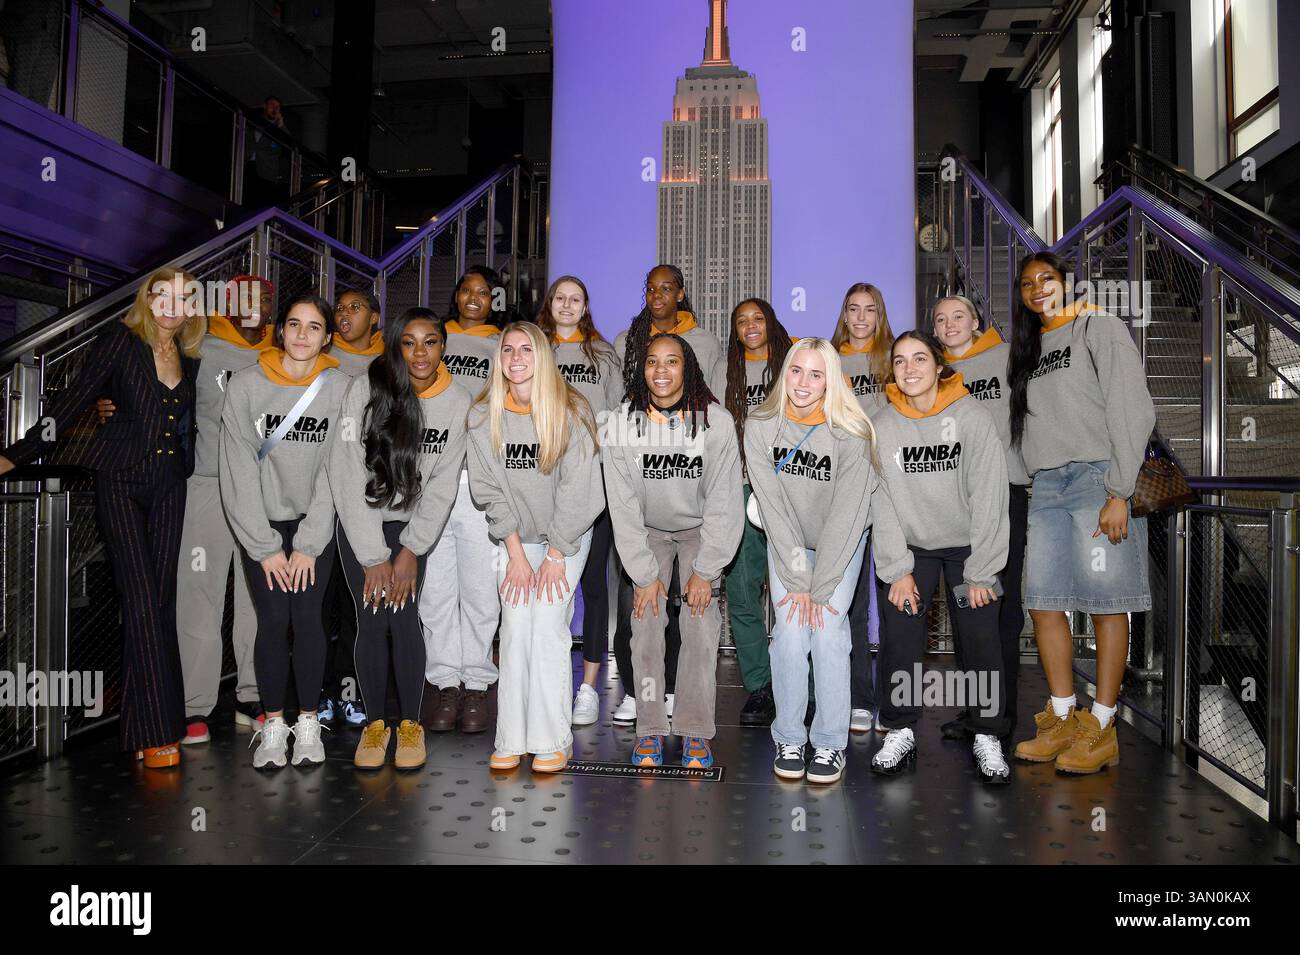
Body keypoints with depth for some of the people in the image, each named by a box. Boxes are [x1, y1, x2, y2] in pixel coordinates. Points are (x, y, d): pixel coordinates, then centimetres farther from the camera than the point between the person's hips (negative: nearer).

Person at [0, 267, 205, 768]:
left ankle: (151, 720, 12)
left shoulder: (190, 360, 11)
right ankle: (156, 733, -6)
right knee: (142, 600, -10)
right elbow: (72, 400, -4)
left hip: (169, 486, 5)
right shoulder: (121, 341, -2)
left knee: (162, 601, 3)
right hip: (120, 482, -4)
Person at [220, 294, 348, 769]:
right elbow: (239, 471, -8)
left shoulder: (338, 388, -6)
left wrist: (309, 544, -10)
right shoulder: (245, 385, -7)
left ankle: (308, 723, 9)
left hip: (315, 521, 0)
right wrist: (265, 547, -10)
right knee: (273, 620, -4)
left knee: (308, 617, -5)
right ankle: (273, 725, 10)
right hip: (261, 521, 0)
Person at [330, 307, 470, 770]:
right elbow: (348, 476, -15)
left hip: (412, 523, 1)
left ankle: (411, 724, 9)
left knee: (404, 620, -9)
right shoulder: (364, 390, -16)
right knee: (372, 622, -7)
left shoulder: (457, 402, -9)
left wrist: (411, 550, -10)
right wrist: (374, 557, -16)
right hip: (359, 522, -1)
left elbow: (444, 484, -5)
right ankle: (374, 723, 13)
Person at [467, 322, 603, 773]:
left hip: (566, 535, -2)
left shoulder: (571, 411, -14)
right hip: (515, 536, 2)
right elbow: (490, 490, -5)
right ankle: (511, 741, 2)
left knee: (548, 627, -11)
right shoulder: (483, 415, -6)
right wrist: (517, 554, -8)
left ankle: (552, 742, -3)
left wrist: (555, 555, -14)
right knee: (515, 628, -6)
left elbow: (577, 490, -14)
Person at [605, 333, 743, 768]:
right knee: (646, 623, -8)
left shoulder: (716, 421, -20)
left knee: (701, 626, -10)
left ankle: (695, 731, 3)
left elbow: (724, 501, -15)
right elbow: (623, 504, -14)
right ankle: (650, 729, 5)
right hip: (648, 531, 1)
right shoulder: (623, 422, -18)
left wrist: (705, 571, -15)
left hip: (700, 529, -1)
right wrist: (643, 572, -14)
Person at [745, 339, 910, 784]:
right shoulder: (759, 427, -18)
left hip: (843, 542, -1)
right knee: (790, 632, -10)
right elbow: (774, 508, -17)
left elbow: (846, 516, -21)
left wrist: (820, 588, -20)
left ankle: (831, 743, 3)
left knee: (828, 629, -12)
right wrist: (797, 581, -19)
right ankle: (788, 739, 7)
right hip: (787, 542, 1)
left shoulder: (851, 433, -23)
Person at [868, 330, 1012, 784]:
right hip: (912, 546, 2)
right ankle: (901, 733, 6)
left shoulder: (973, 417, -12)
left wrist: (980, 572, -15)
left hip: (968, 545, -1)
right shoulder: (881, 426, -6)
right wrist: (898, 570, -11)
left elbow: (989, 497, -13)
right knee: (898, 632, -8)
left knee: (982, 636, -6)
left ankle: (987, 737, 10)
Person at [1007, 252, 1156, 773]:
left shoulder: (1099, 329, 1)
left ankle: (1101, 728, 1)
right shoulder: (1030, 348, 20)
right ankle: (1063, 720, 12)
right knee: (1043, 602, 3)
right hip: (1045, 486, 6)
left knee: (1105, 602, -5)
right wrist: (1035, 485, 7)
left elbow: (1132, 411, -8)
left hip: (1097, 478, -6)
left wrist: (1119, 493, -15)